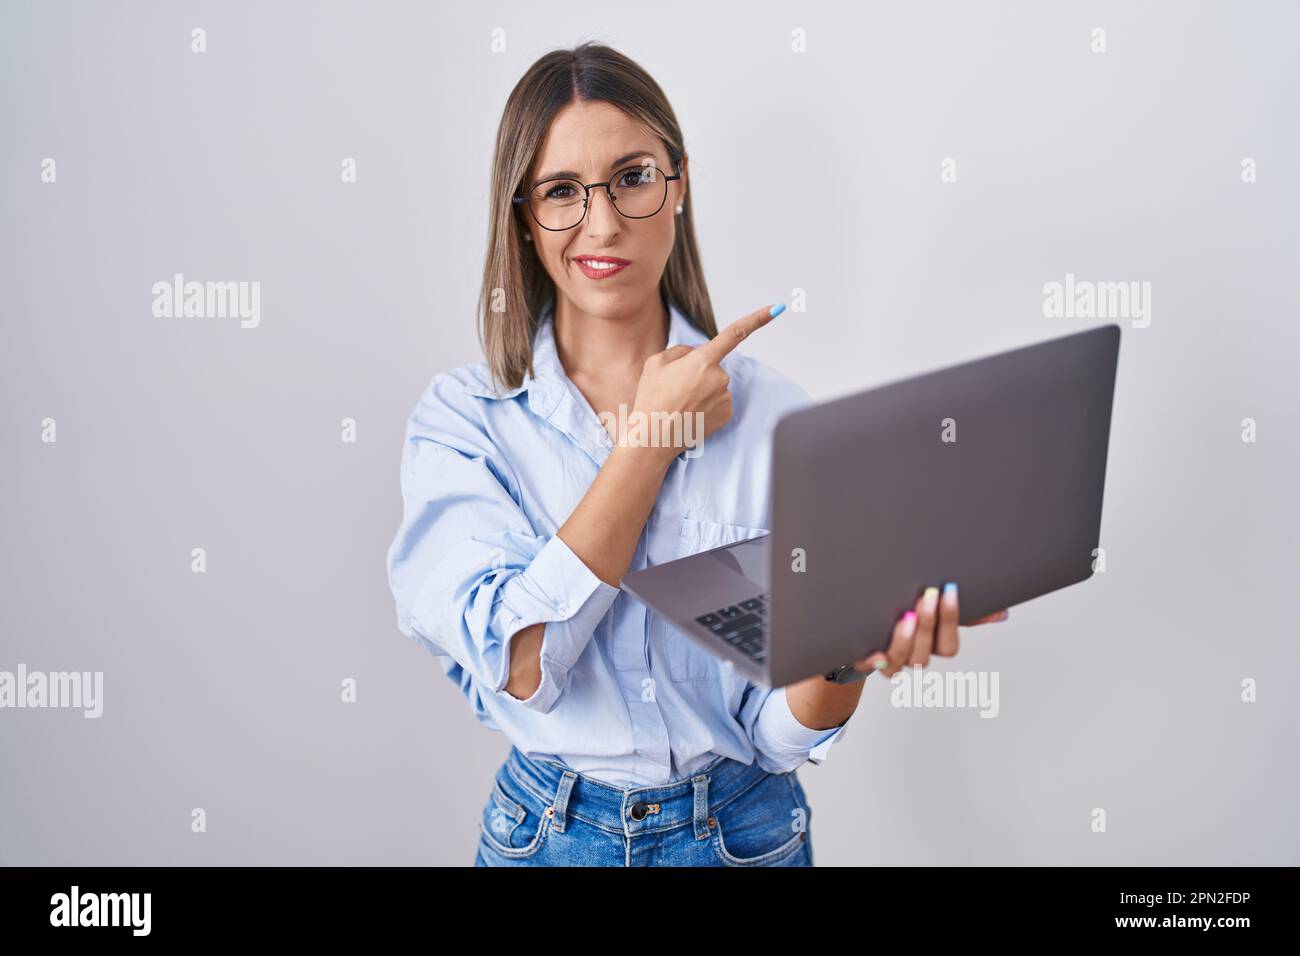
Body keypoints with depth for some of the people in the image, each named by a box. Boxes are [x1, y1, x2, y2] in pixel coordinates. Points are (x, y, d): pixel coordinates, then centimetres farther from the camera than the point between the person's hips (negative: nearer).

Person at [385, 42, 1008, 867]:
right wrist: (654, 432, -19)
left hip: (746, 828, 0)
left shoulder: (774, 413, -9)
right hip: (552, 829, 0)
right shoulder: (462, 417, -9)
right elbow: (515, 664, -22)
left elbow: (779, 730, -9)